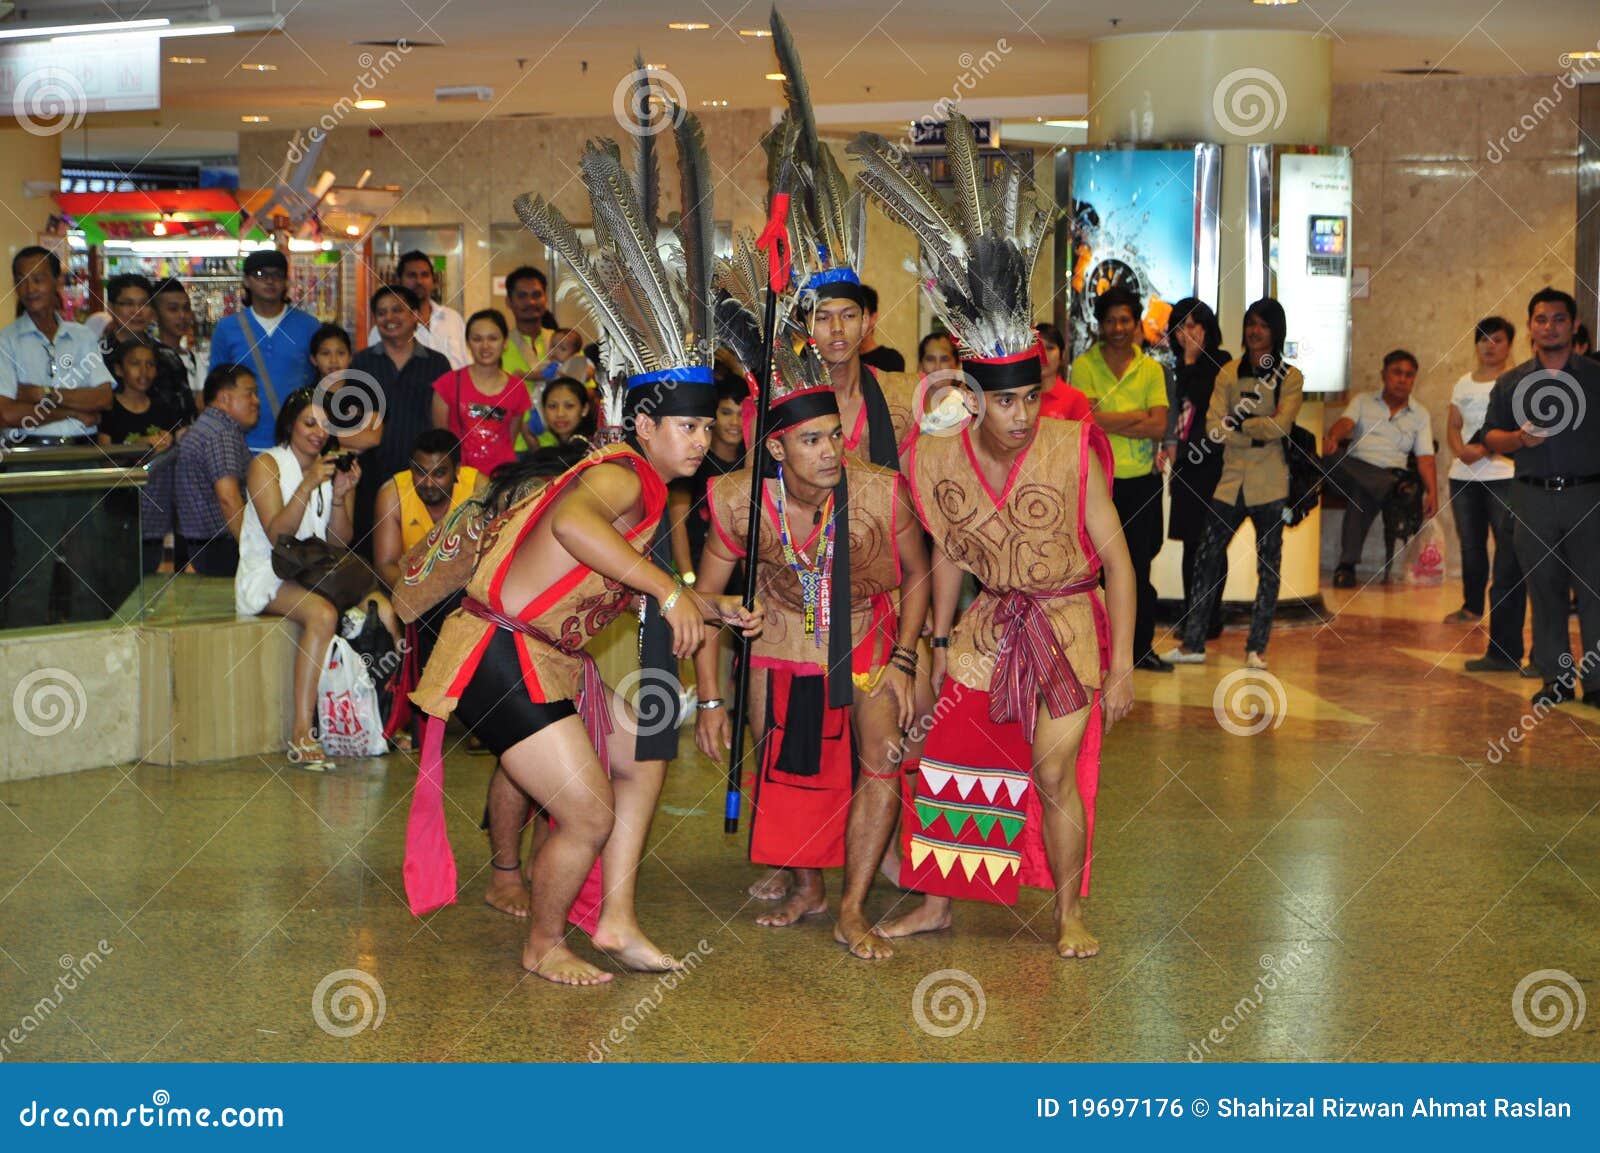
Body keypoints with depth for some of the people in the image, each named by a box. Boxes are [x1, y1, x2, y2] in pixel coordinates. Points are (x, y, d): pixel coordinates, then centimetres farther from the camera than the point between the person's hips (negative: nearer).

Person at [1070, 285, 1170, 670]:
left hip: (1142, 480, 2)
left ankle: (1141, 648, 16)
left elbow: (1158, 427, -5)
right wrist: (1138, 416, -10)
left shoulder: (1151, 369, 6)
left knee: (1139, 568, 7)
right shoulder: (1085, 365, -1)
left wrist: (1110, 421, -12)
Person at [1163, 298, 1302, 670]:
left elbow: (1280, 425, -13)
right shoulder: (1229, 373, 8)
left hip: (1269, 484, -2)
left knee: (1269, 565, 3)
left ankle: (1257, 647, 10)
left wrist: (1239, 422, -7)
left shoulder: (1290, 377, 1)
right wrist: (1257, 435, -11)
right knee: (1206, 558, 1)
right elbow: (1214, 427, -2)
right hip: (1232, 478, 3)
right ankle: (1193, 642, 8)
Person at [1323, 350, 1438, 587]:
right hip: (1352, 468, 2)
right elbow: (1345, 423, -2)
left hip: (1388, 474, -2)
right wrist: (1332, 438, -27)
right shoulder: (1363, 401, 19)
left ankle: (1347, 565, -39)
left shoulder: (1420, 415, 17)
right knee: (1329, 458, -33)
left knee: (1361, 494, -37)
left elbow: (1425, 458, 6)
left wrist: (1432, 493, -12)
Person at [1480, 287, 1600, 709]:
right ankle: (1556, 678, 11)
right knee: (1544, 590, 4)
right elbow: (1490, 436, 11)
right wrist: (1519, 439, -10)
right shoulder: (1510, 383, 11)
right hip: (1532, 498, 2)